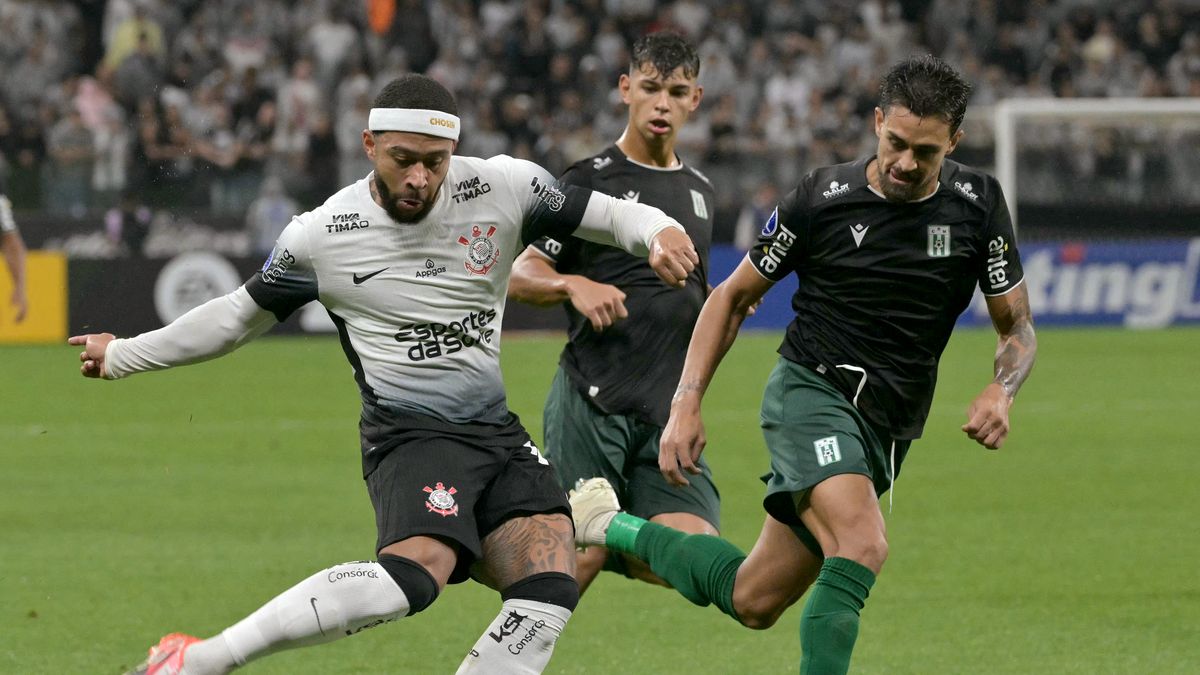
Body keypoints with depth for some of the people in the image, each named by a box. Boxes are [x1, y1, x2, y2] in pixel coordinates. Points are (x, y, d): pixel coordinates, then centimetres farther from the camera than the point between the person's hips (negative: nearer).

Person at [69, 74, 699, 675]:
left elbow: (606, 214, 9)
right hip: (410, 437, -5)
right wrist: (123, 356, 19)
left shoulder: (502, 187, -1)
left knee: (549, 593, -18)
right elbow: (241, 315, 12)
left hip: (498, 434, 5)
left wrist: (658, 231, -15)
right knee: (417, 570, -33)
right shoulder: (322, 235, -4)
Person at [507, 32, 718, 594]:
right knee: (577, 558, -13)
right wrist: (573, 285, -22)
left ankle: (612, 534, 12)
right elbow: (518, 277, -2)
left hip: (667, 410, 5)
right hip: (590, 404, -5)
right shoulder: (589, 181, 0)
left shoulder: (698, 191, 19)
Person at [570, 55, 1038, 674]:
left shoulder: (977, 205, -2)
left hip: (885, 431, 4)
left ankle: (616, 528, 30)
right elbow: (733, 297, 4)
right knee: (863, 548, -32)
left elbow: (1017, 327, 7)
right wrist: (686, 403, -3)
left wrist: (1000, 391, -15)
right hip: (811, 390, -4)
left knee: (753, 603, 8)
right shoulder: (823, 198, -8)